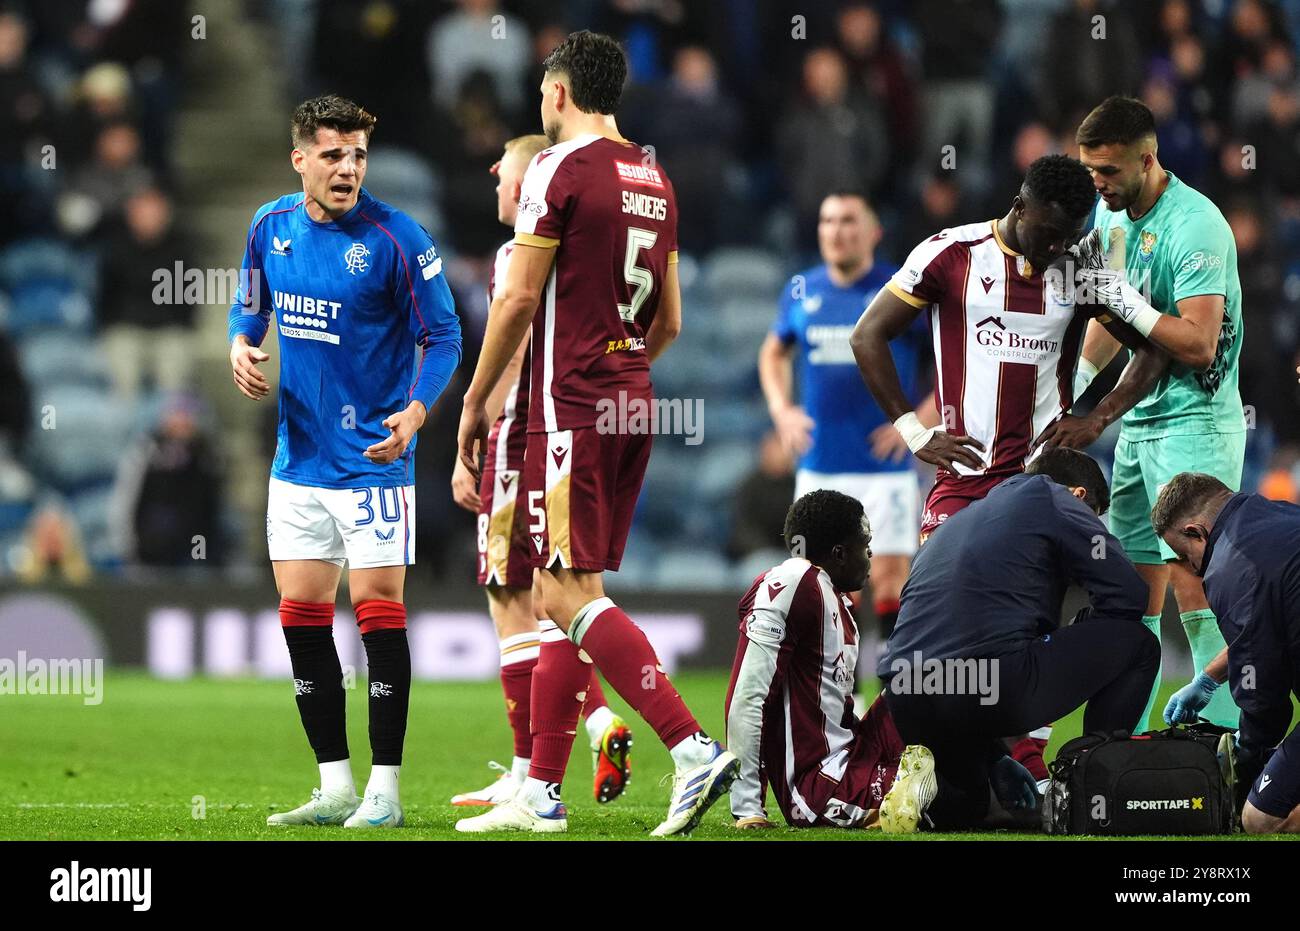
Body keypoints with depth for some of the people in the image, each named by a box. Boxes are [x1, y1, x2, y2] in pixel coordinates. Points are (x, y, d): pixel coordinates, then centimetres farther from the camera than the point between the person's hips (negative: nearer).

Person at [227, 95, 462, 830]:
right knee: (301, 616, 6)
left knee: (377, 610, -6)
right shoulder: (271, 227, 3)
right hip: (299, 459, 6)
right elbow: (250, 307, 19)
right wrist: (241, 347, -4)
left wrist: (415, 412, -25)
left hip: (373, 458, -6)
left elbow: (443, 336, -10)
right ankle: (336, 788, 14)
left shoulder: (396, 237, -13)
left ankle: (384, 791, 0)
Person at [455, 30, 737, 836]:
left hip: (570, 408, -8)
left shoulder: (561, 169, -9)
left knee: (568, 594, -11)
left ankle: (695, 748, -23)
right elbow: (669, 323, 19)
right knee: (565, 594, 11)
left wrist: (475, 402, -3)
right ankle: (542, 793, 11)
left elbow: (519, 301, -11)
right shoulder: (655, 180, 14)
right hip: (633, 406, 8)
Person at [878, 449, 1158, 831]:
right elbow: (1129, 595, 4)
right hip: (992, 687, -7)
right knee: (1136, 643, 13)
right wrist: (1073, 634, 25)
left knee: (963, 809, 35)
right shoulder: (1055, 500, 13)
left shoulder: (957, 522, 34)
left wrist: (997, 759, 35)